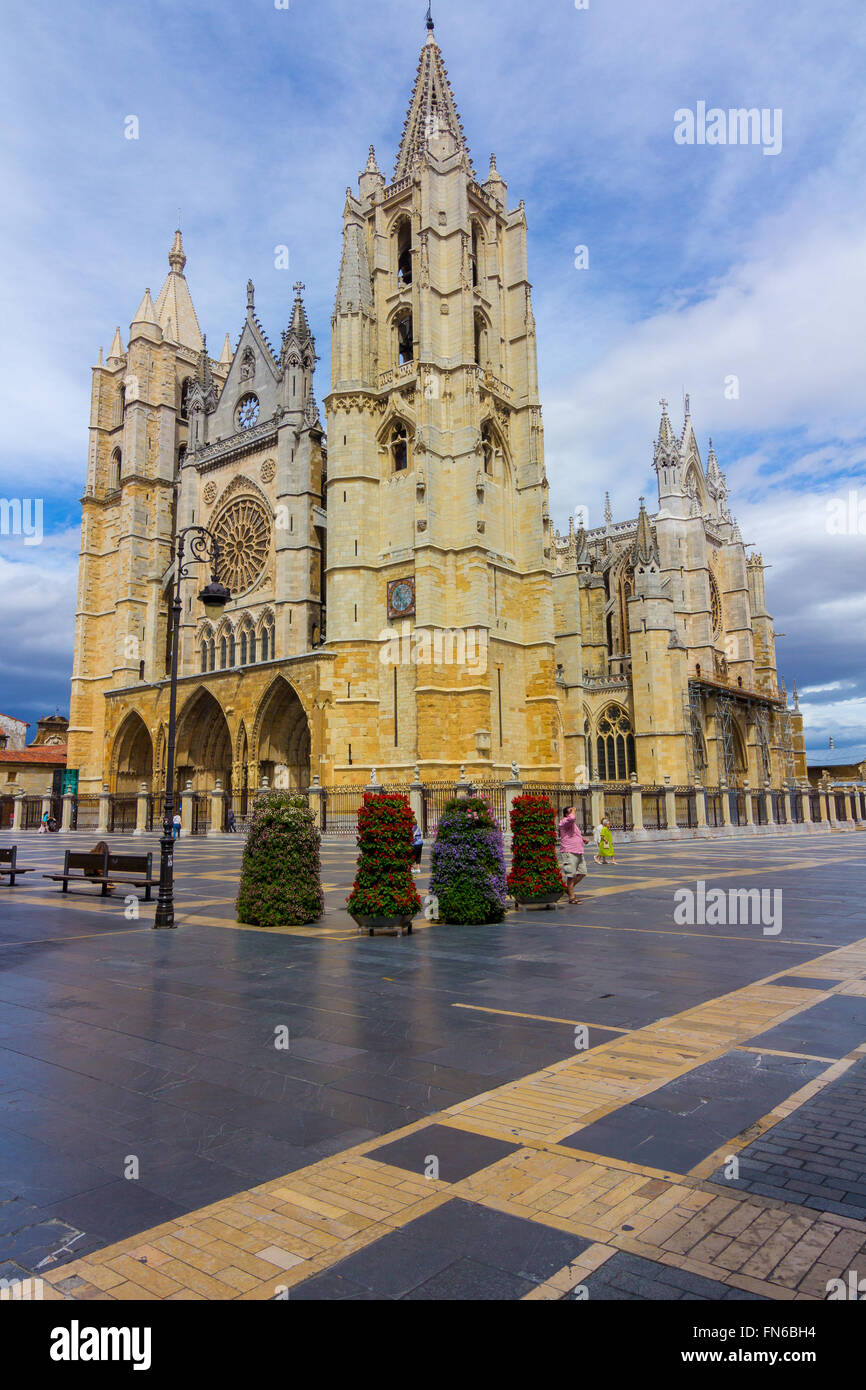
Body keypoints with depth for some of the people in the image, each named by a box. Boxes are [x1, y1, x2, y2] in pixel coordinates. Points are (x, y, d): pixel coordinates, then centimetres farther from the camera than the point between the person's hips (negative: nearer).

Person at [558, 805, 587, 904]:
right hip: (569, 852, -9)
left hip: (578, 852, 9)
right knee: (571, 875, -5)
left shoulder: (573, 824, 21)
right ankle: (571, 897, 1)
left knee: (582, 873, 9)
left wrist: (582, 839, 24)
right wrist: (573, 811, -14)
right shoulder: (564, 821, -10)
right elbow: (572, 818, -33)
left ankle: (568, 888, 24)